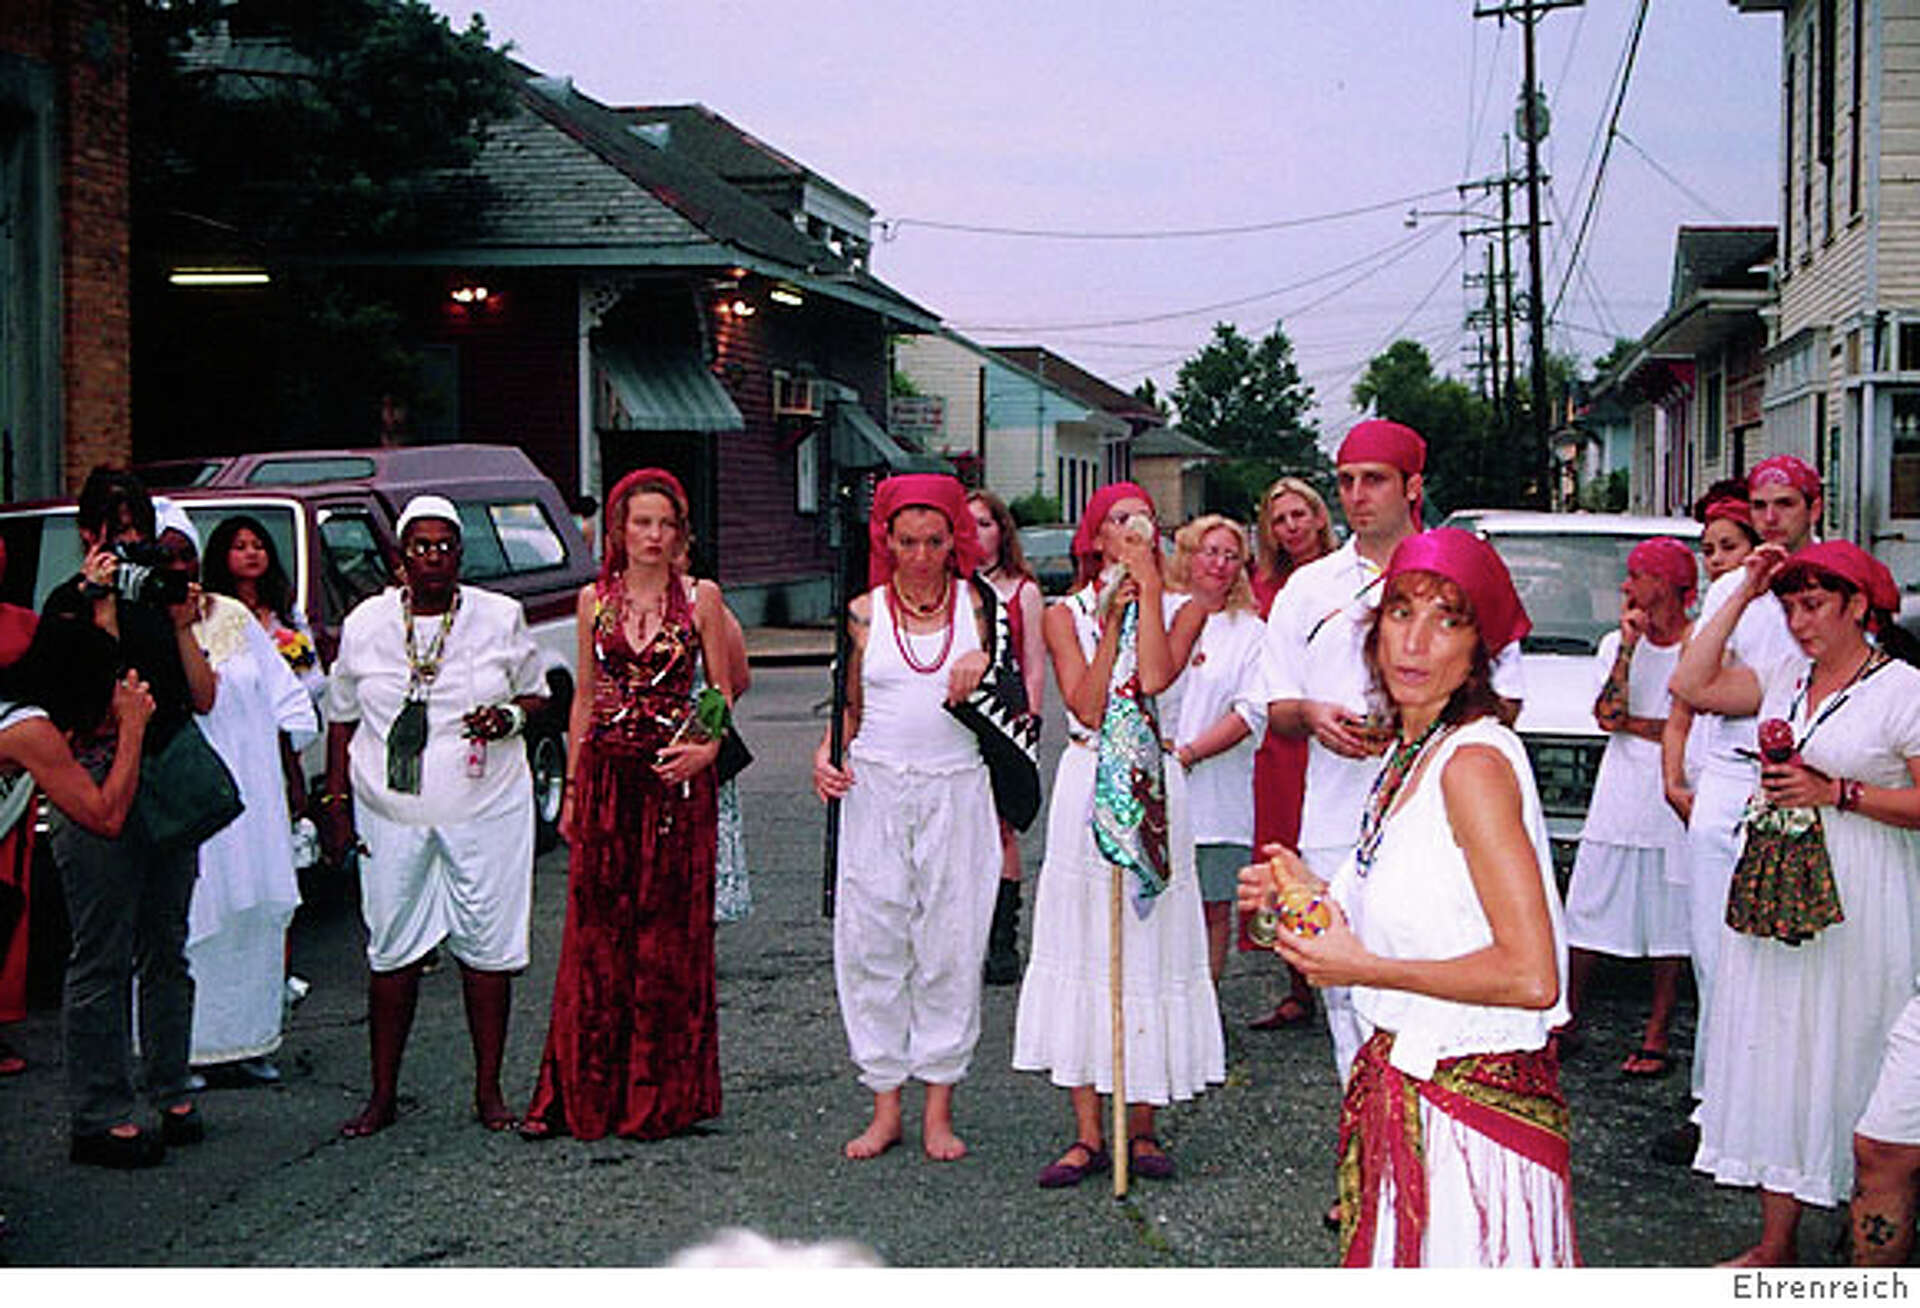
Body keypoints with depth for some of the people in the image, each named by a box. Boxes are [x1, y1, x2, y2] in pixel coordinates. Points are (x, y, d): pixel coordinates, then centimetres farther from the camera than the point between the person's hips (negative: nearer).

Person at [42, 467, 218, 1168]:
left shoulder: (162, 596, 15)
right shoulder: (69, 602, -2)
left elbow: (203, 698, 9)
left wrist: (182, 625, -2)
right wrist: (104, 609, -17)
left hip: (171, 782, 6)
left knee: (166, 947, 12)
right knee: (103, 957, -3)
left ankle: (172, 1094, 22)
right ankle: (101, 1117, 2)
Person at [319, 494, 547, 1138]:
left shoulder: (500, 618, 3)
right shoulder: (366, 623, 5)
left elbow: (537, 694, 13)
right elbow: (342, 717, 12)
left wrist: (511, 717, -10)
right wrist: (337, 802, 6)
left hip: (486, 809, -1)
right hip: (393, 813, 1)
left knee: (486, 946, 1)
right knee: (392, 951, 3)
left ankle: (488, 1091, 12)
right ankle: (383, 1095, 14)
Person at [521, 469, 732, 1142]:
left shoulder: (701, 597, 2)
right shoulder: (595, 599, 8)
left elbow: (723, 693, 5)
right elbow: (584, 697, 13)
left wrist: (707, 749, -14)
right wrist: (571, 789, 11)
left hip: (676, 781, -2)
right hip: (606, 776, 2)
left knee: (669, 936, 2)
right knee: (596, 935, 3)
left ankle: (660, 1097, 12)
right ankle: (583, 1097, 10)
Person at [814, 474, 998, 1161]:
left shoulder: (976, 605, 5)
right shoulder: (865, 613, 6)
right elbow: (850, 705, 14)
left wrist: (984, 665, -9)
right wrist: (826, 754, -4)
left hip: (956, 789, 0)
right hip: (875, 789, 1)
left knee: (949, 949, 2)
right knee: (873, 946, 1)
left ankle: (938, 1108, 12)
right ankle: (885, 1105, 12)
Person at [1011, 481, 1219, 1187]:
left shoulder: (1181, 607, 7)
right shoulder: (1065, 614, 7)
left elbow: (1154, 677, -14)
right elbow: (1086, 706, -8)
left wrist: (1149, 587, -9)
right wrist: (1112, 618, -9)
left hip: (1156, 789, 0)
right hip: (1087, 785, 0)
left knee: (1151, 941, 1)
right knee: (1083, 941, 0)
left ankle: (1142, 1126, 12)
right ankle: (1088, 1134, 7)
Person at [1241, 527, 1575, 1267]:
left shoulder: (1475, 762, -18)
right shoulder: (1409, 754, 9)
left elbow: (1531, 976, -24)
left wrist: (1362, 965, -17)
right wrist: (1314, 897, 5)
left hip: (1469, 1103, -9)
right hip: (1404, 1087, 9)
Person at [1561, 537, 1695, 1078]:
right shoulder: (1616, 643, 11)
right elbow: (1607, 714, -4)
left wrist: (1626, 722, -7)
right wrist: (1630, 643, -7)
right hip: (1617, 802, 4)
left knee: (1671, 922, 1)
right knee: (1588, 912, 5)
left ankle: (1656, 1037, 8)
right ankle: (1567, 1014, 16)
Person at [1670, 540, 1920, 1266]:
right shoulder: (1786, 678, 11)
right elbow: (1692, 686, 7)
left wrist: (1835, 793, -17)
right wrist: (1743, 596, 6)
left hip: (1855, 901, -6)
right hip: (1770, 893, 6)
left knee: (1840, 1057, -1)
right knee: (1774, 1054, 6)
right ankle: (1776, 1246, 12)